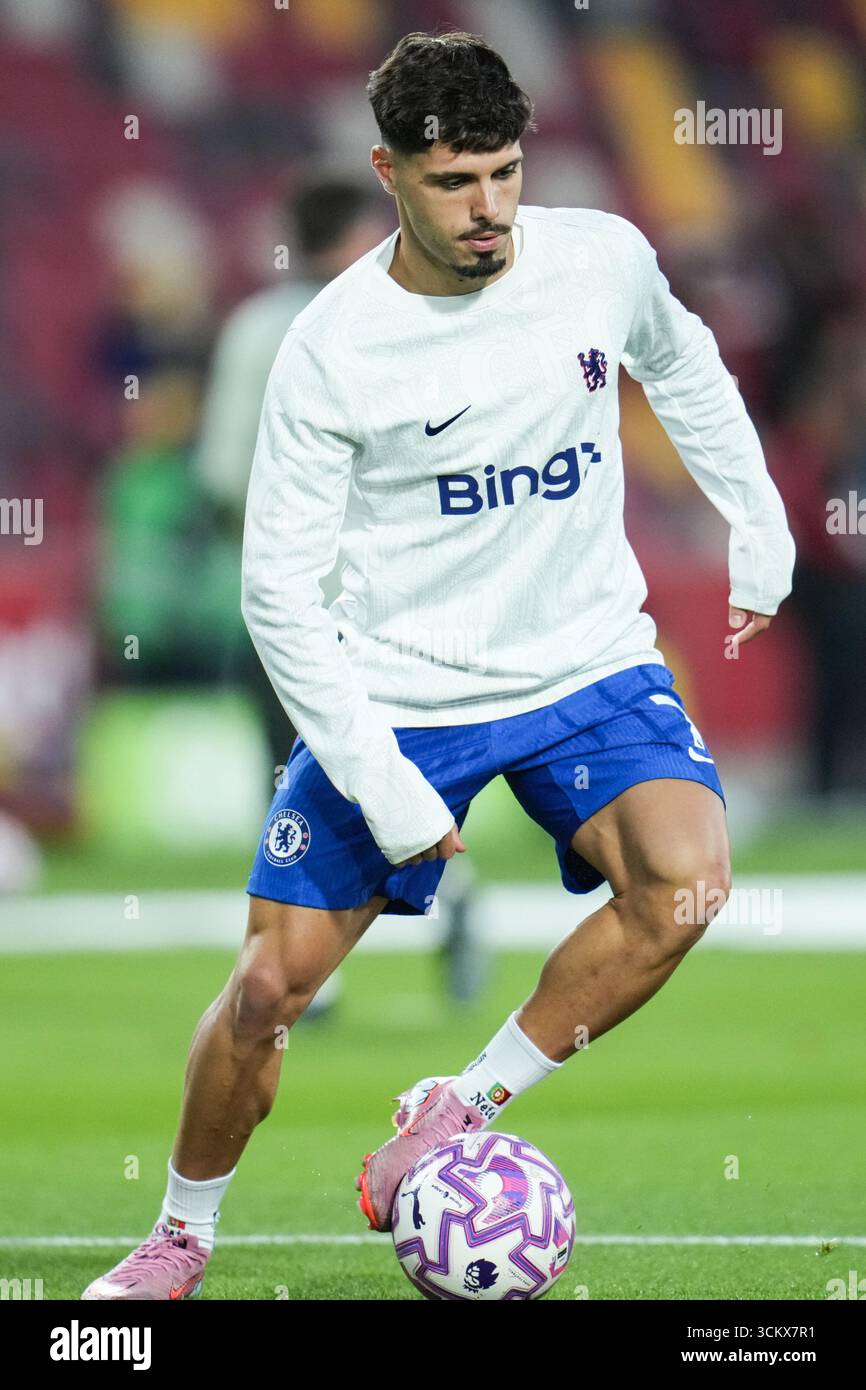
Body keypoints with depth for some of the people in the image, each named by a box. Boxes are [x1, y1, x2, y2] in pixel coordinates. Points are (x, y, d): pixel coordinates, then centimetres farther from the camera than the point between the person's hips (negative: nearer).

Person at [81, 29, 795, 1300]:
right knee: (270, 982, -3)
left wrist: (759, 529, 19)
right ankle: (184, 1233, 24)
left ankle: (462, 1113, -8)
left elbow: (682, 366, 16)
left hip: (588, 665, 2)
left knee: (684, 884, -26)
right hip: (397, 690, -2)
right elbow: (278, 585, -14)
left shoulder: (603, 261, -9)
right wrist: (380, 784, -20)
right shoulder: (334, 348, -17)